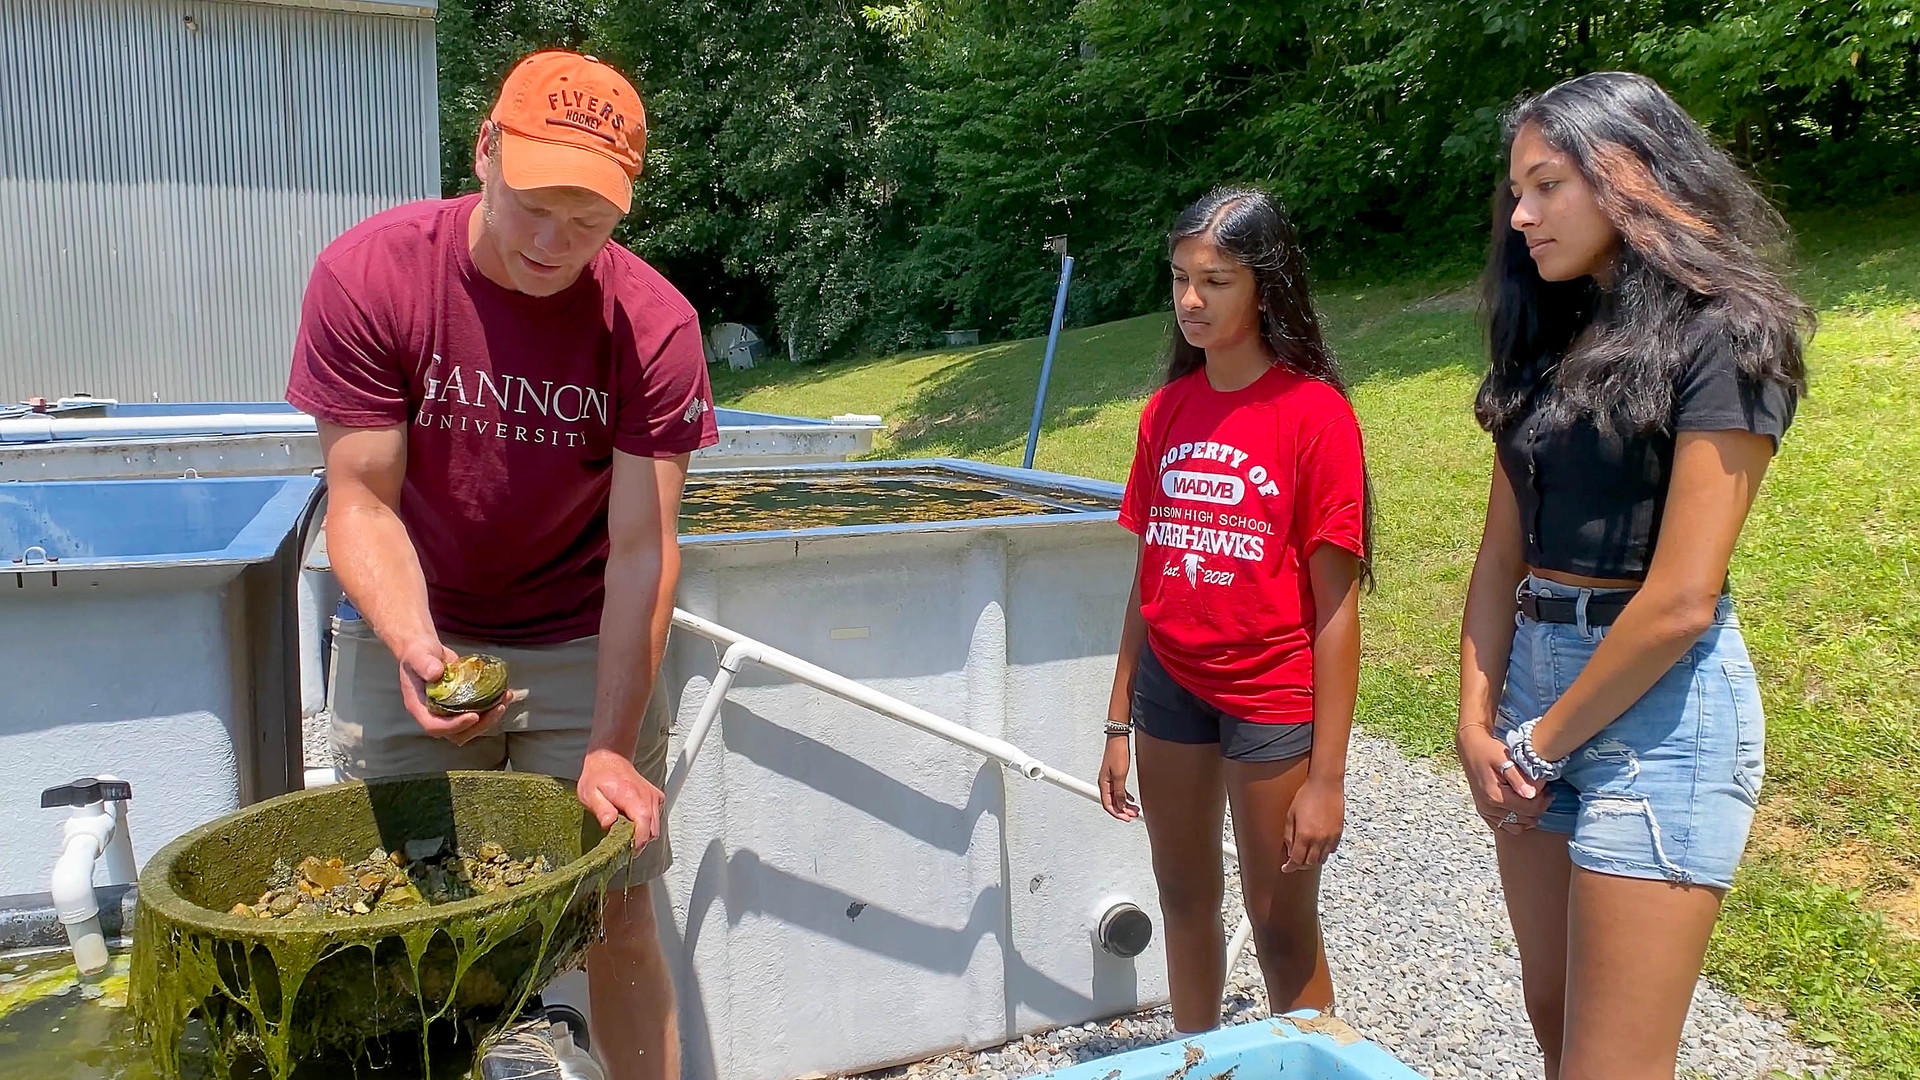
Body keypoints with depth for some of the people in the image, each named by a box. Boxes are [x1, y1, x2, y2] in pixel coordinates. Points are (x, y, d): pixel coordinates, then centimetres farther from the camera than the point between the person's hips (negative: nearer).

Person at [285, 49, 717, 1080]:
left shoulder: (653, 325, -17)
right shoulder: (367, 276, -16)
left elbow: (641, 550, -19)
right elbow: (364, 501, -14)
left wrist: (610, 749, -25)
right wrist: (414, 650, -32)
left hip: (583, 644, 0)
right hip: (411, 634, 1)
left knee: (620, 917, 2)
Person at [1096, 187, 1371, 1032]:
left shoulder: (1315, 411, -12)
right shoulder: (1166, 410, 4)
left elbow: (1336, 606, -13)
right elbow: (1149, 574, 8)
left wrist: (1326, 778, -14)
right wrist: (1119, 724, 8)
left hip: (1272, 697, -5)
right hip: (1170, 684, 5)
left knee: (1283, 927, 9)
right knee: (1185, 902, 18)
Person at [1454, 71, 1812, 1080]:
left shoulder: (1720, 337, -9)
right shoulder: (1552, 344, 13)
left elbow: (1681, 600, -16)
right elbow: (1502, 553, 8)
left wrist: (1541, 740, -9)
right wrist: (1479, 722, -1)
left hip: (1658, 703, -7)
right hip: (1533, 678, 7)